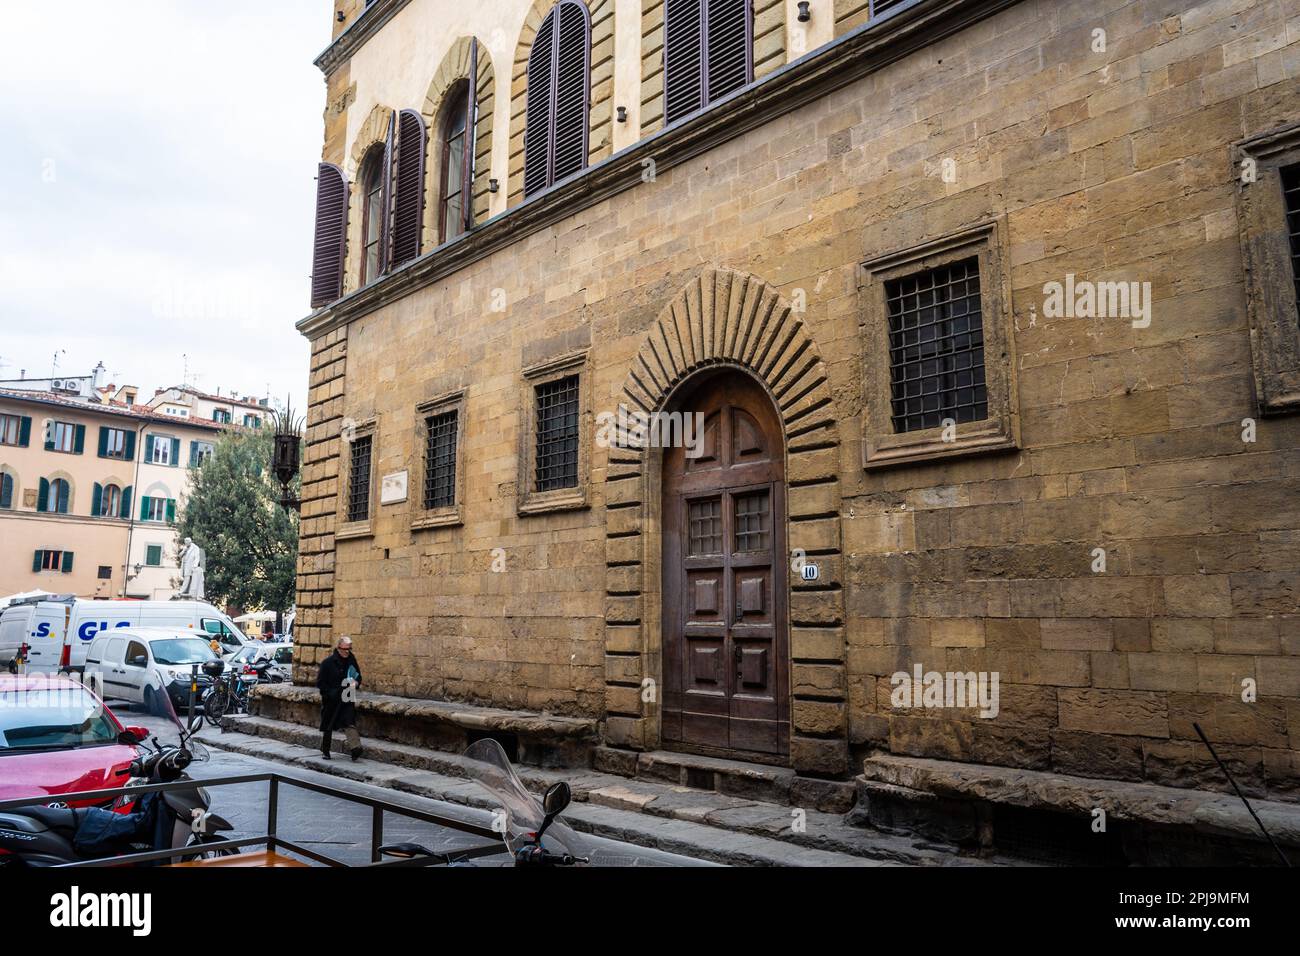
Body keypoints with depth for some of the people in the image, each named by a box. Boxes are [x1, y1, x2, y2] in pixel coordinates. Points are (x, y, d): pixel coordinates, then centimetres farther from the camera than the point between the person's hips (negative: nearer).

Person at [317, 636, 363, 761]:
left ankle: (355, 747, -25)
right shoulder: (328, 662, -8)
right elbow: (320, 682, -6)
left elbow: (358, 676, 17)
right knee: (327, 727, 10)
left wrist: (356, 683, -6)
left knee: (350, 723, -14)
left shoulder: (352, 660, 4)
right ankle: (325, 751, 25)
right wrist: (331, 693, -18)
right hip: (330, 700, -2)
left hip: (346, 699, 2)